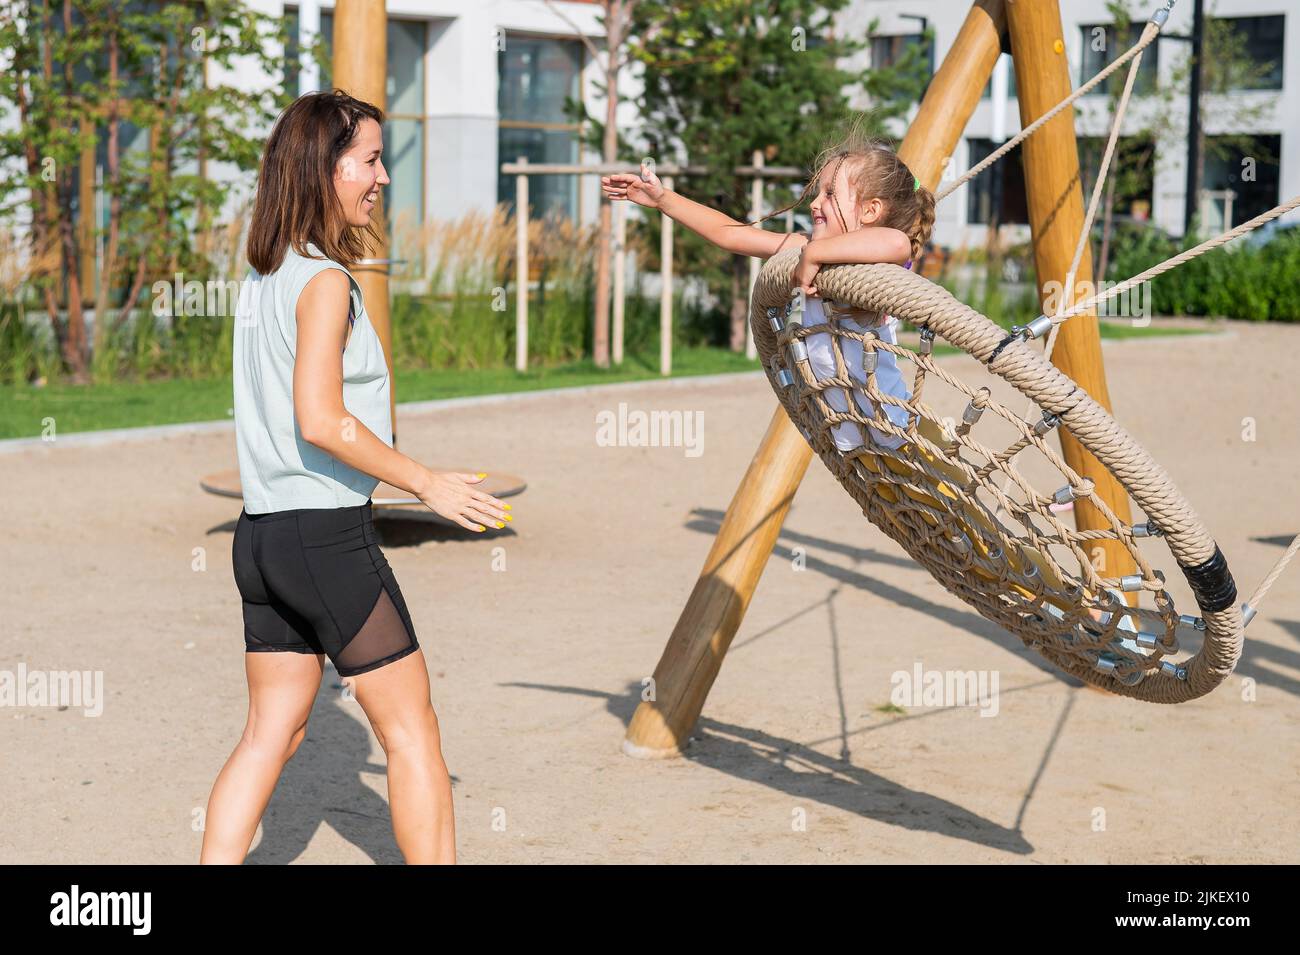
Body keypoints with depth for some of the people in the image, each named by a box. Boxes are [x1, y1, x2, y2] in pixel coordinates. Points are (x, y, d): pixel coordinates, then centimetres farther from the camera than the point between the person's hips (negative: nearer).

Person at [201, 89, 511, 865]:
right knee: (412, 730, 3)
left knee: (272, 733, 12)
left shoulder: (263, 278, 12)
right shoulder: (325, 280, -14)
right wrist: (428, 484, -13)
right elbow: (320, 421, -21)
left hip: (262, 535, 8)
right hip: (326, 536, -8)